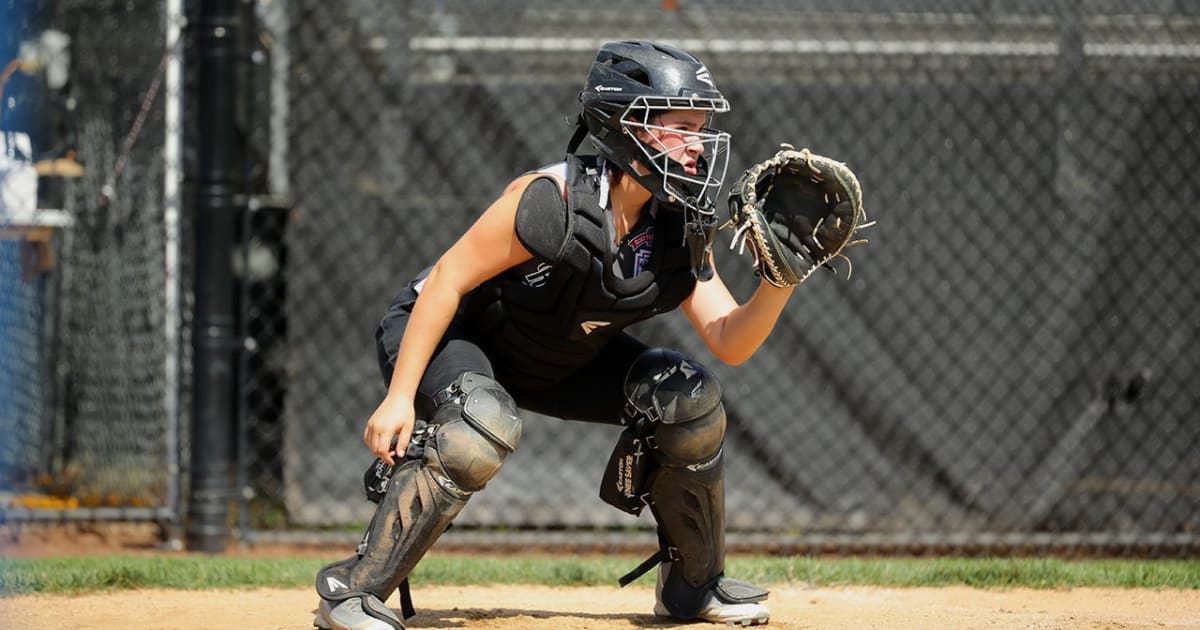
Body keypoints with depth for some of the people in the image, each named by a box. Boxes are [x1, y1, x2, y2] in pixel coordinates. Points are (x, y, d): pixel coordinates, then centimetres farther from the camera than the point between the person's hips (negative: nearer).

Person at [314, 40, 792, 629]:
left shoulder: (681, 230, -12)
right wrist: (400, 397, -29)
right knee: (487, 424, -38)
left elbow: (730, 342, -13)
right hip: (443, 336, -7)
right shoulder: (552, 200, -32)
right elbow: (448, 279, -27)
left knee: (688, 397, -10)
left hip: (559, 360, 7)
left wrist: (779, 282, -32)